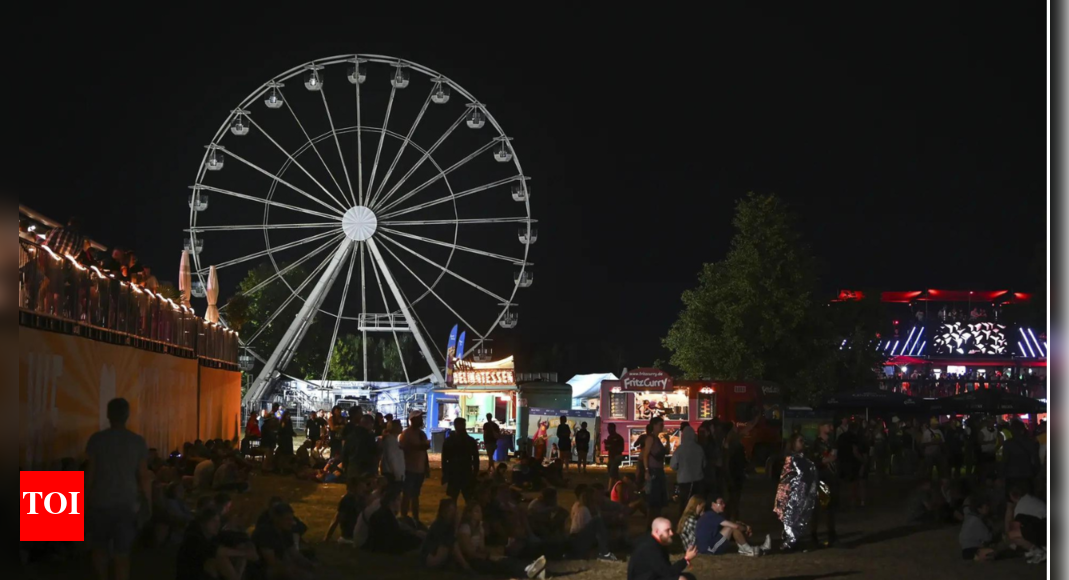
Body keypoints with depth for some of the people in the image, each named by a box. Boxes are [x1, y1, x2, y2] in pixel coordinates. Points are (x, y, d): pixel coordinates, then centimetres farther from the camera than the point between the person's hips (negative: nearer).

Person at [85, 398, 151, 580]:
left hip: (100, 503, 0)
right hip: (127, 505, 0)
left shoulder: (96, 439, -3)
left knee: (100, 548, 19)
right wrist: (148, 505, 7)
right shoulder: (138, 442, -1)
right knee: (122, 554, 2)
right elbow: (144, 477, -2)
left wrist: (86, 501, 7)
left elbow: (90, 473, -2)